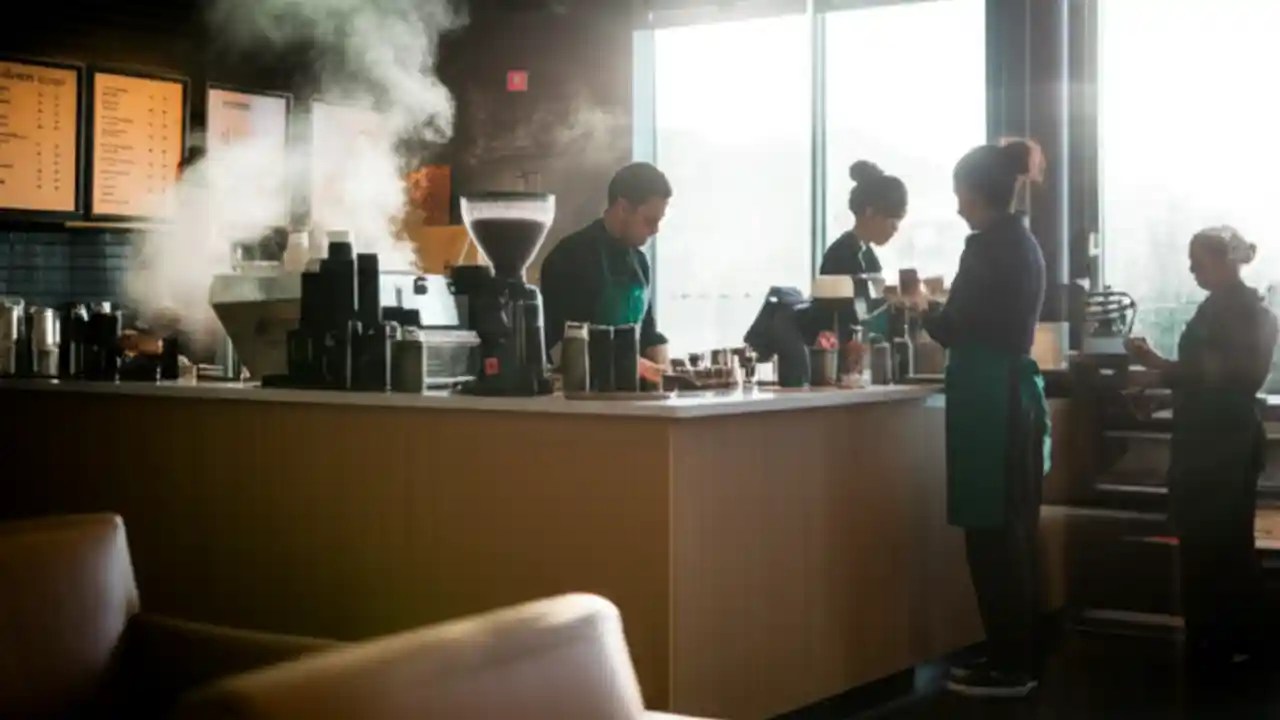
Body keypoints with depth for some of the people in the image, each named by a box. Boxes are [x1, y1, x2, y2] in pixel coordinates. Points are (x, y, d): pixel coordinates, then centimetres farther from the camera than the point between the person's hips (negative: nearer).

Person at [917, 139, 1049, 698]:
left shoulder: (986, 247, -14)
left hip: (989, 400, -9)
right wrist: (945, 310, 24)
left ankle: (1007, 667, 3)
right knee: (1013, 531, 13)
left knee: (991, 534, -3)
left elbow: (951, 330, -10)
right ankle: (1017, 659, 20)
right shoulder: (1024, 243, 14)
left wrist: (925, 308, 9)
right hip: (1017, 390, 9)